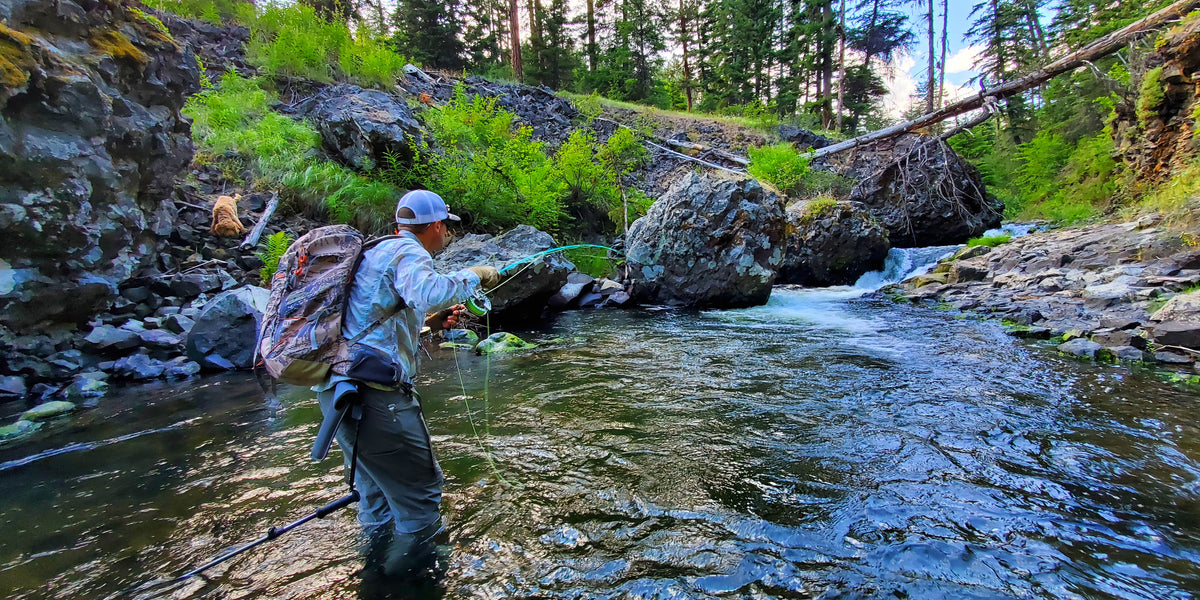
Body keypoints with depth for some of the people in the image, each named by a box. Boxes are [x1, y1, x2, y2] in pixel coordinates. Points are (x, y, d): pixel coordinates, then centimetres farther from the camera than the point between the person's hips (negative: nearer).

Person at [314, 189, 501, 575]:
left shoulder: (377, 251, 22)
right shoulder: (406, 252, -7)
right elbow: (428, 293, -30)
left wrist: (429, 322, 20)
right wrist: (473, 275, -14)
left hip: (336, 391, 10)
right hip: (374, 395, -10)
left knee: (377, 493, 23)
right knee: (420, 495, 1)